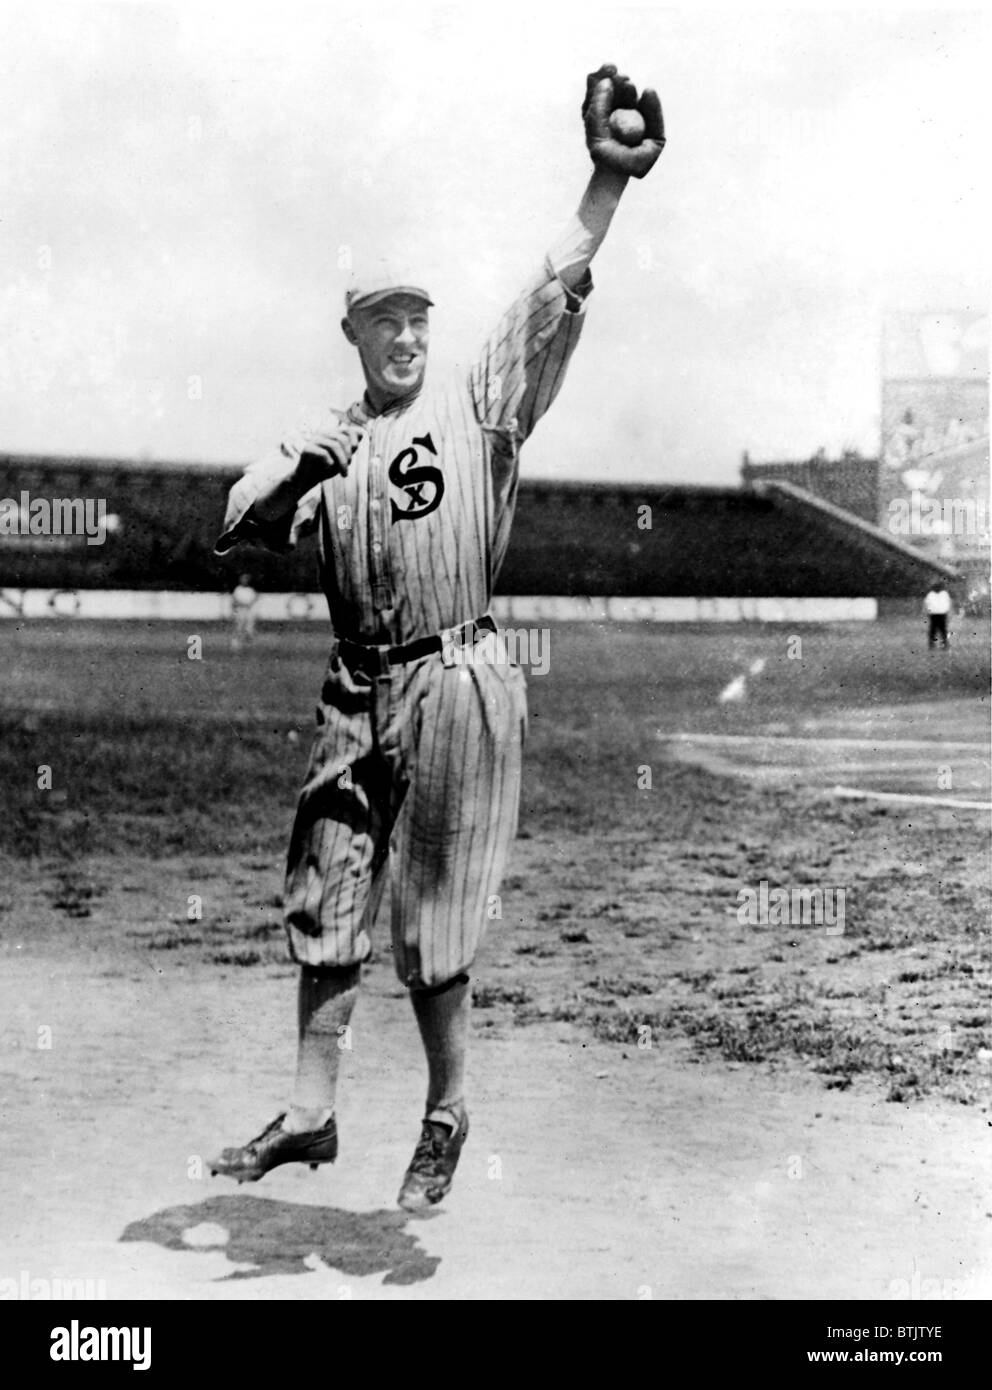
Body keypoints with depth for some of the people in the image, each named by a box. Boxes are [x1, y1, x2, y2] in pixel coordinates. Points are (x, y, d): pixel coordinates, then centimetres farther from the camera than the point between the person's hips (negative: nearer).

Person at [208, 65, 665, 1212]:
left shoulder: (480, 401, 2)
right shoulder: (326, 439, 15)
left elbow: (555, 299, -10)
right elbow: (234, 525, 8)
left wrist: (607, 184, -22)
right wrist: (296, 474, -12)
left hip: (459, 683, -5)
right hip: (358, 693, 5)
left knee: (430, 913, 0)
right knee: (325, 901, 7)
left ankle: (447, 1117, 17)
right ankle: (311, 1114, 17)